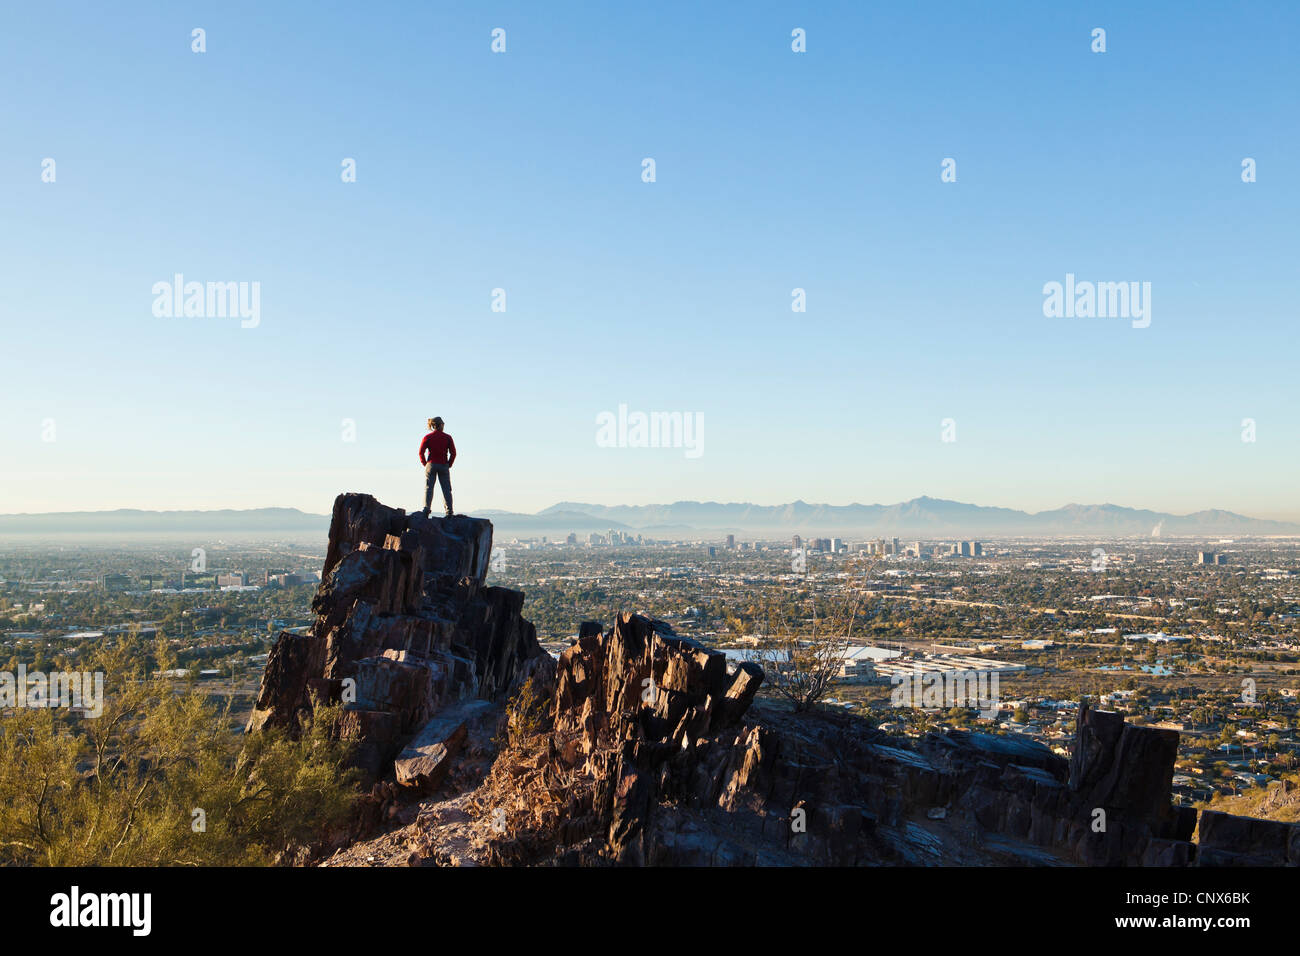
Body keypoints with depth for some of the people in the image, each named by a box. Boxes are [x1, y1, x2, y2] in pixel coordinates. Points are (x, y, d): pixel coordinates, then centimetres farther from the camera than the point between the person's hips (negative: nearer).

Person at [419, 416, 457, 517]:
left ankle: (426, 508, -17)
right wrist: (449, 465, 6)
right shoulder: (447, 437, 2)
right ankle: (449, 511, -2)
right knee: (446, 489, 4)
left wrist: (425, 464, 5)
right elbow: (453, 453, -2)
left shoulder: (428, 437, 1)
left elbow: (421, 452, -5)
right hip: (444, 466, 0)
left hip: (431, 464, 0)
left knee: (428, 487, 0)